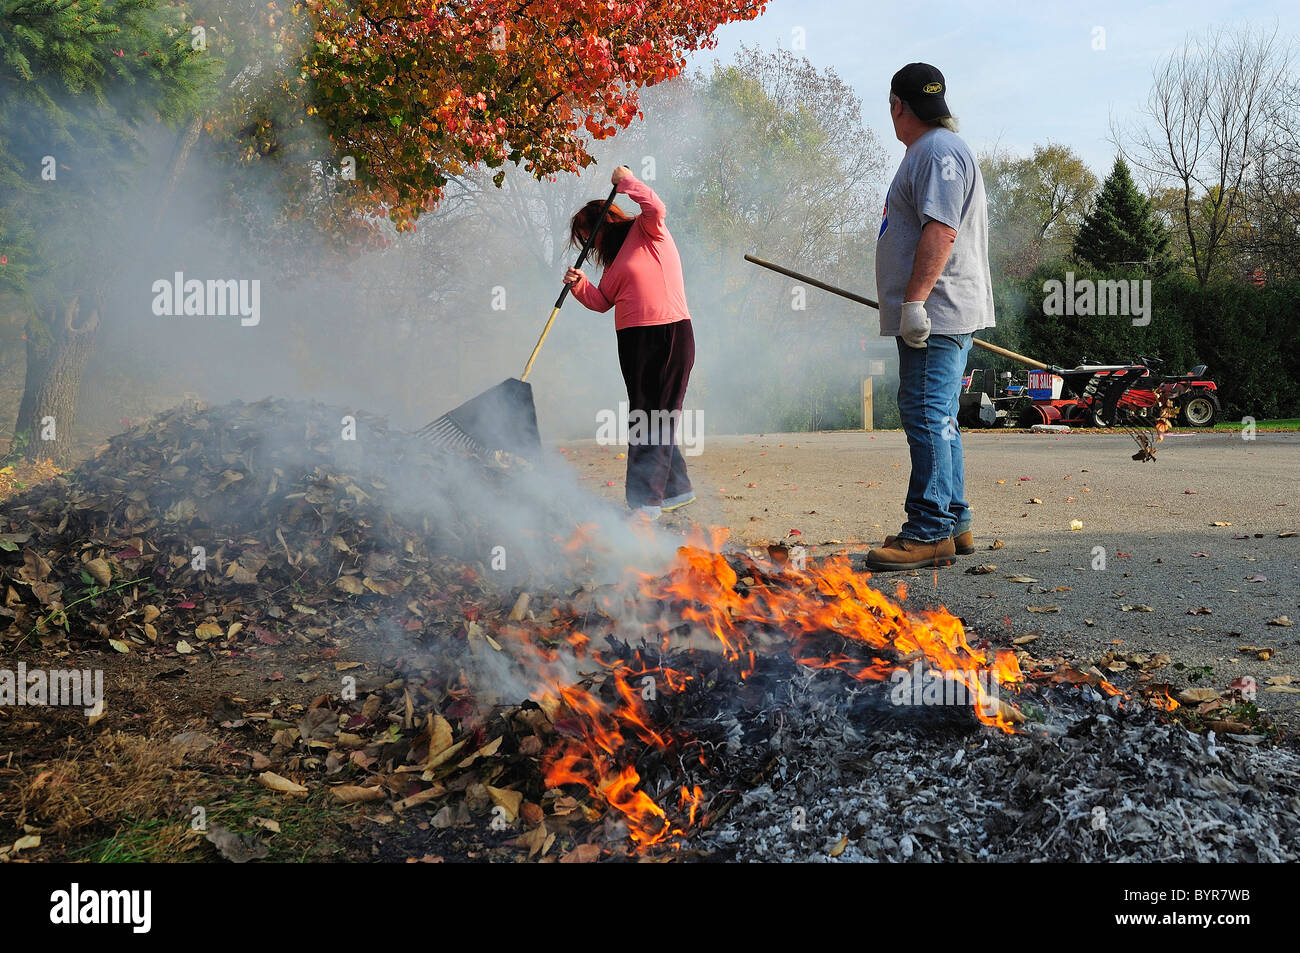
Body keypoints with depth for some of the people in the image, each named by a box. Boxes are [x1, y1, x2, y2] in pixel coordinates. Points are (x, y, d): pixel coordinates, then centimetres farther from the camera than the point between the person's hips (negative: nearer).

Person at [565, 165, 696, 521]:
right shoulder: (614, 256, 23)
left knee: (658, 417, -8)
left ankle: (646, 500, -11)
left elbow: (655, 207, -21)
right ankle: (677, 488, 21)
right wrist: (580, 285, 3)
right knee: (645, 418, 11)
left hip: (669, 335, -9)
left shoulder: (645, 230, 0)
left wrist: (625, 180, -10)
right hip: (633, 341, 9)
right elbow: (603, 301, 21)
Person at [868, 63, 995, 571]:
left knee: (927, 417, -11)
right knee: (936, 419, 14)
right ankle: (953, 523, 20)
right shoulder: (930, 151, 23)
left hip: (935, 313, -11)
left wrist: (915, 301, -26)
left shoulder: (939, 151, -12)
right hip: (934, 315, 11)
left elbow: (941, 230, -23)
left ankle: (930, 532, -9)